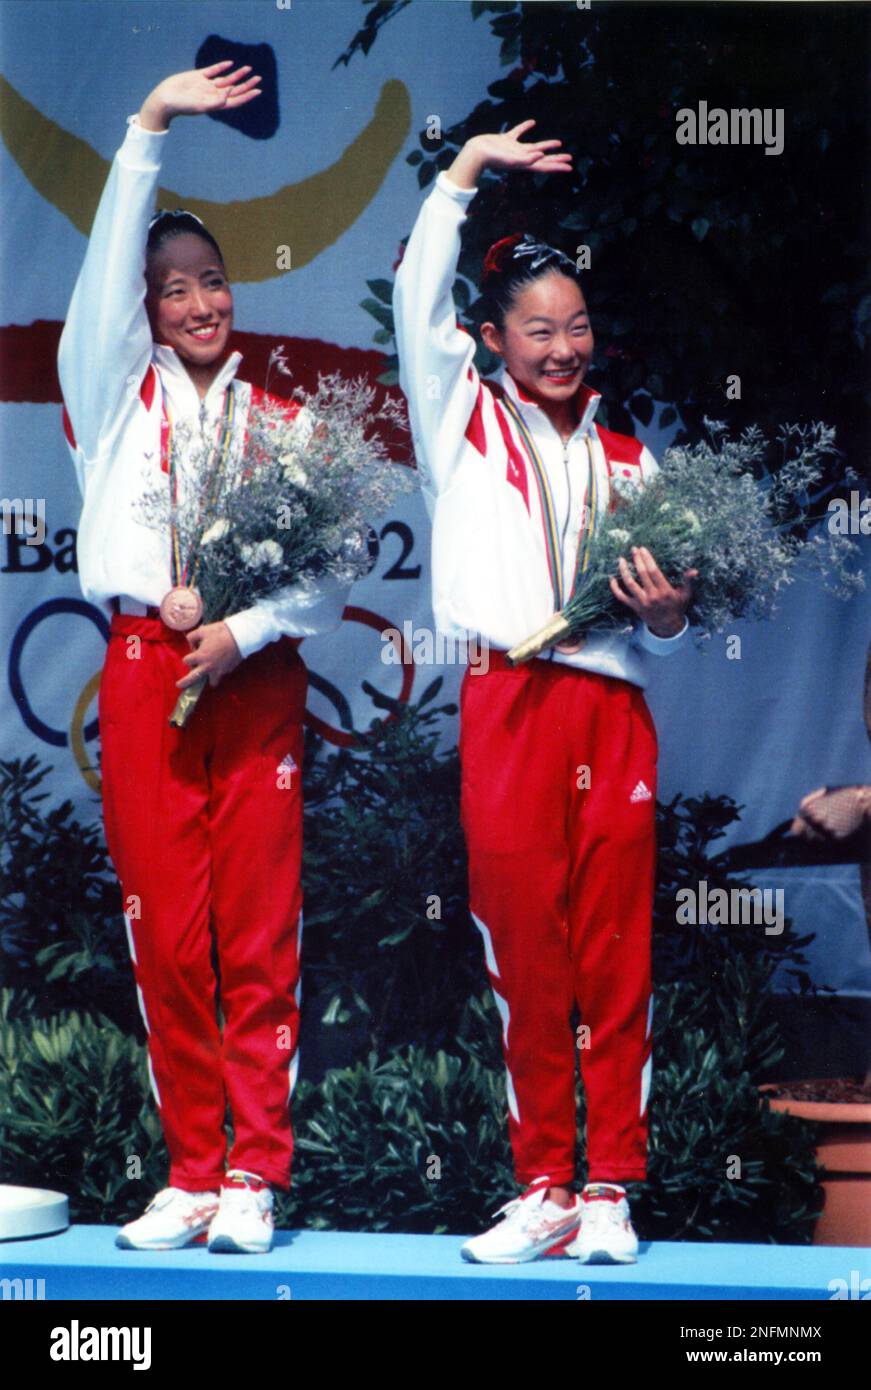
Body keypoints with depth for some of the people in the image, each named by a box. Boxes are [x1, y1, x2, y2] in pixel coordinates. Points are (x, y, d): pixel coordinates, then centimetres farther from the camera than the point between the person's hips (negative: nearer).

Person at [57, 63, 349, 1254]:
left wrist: (245, 630, -11)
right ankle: (192, 1172, 6)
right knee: (166, 936, -1)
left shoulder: (285, 422, 13)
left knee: (259, 935, -3)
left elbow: (332, 566, 4)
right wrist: (151, 128, -6)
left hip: (257, 676, 0)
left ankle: (254, 1176, 2)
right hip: (145, 668, 0)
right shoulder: (115, 393, 12)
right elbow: (111, 256, -1)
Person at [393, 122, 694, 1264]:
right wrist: (466, 171, 2)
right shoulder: (464, 422, 13)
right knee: (525, 953, -1)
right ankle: (543, 1192, 8)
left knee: (617, 955, 0)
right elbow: (419, 301, 1)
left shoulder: (632, 464, 18)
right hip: (507, 708, -1)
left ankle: (610, 1191, 7)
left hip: (615, 713, 2)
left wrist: (667, 612, -2)